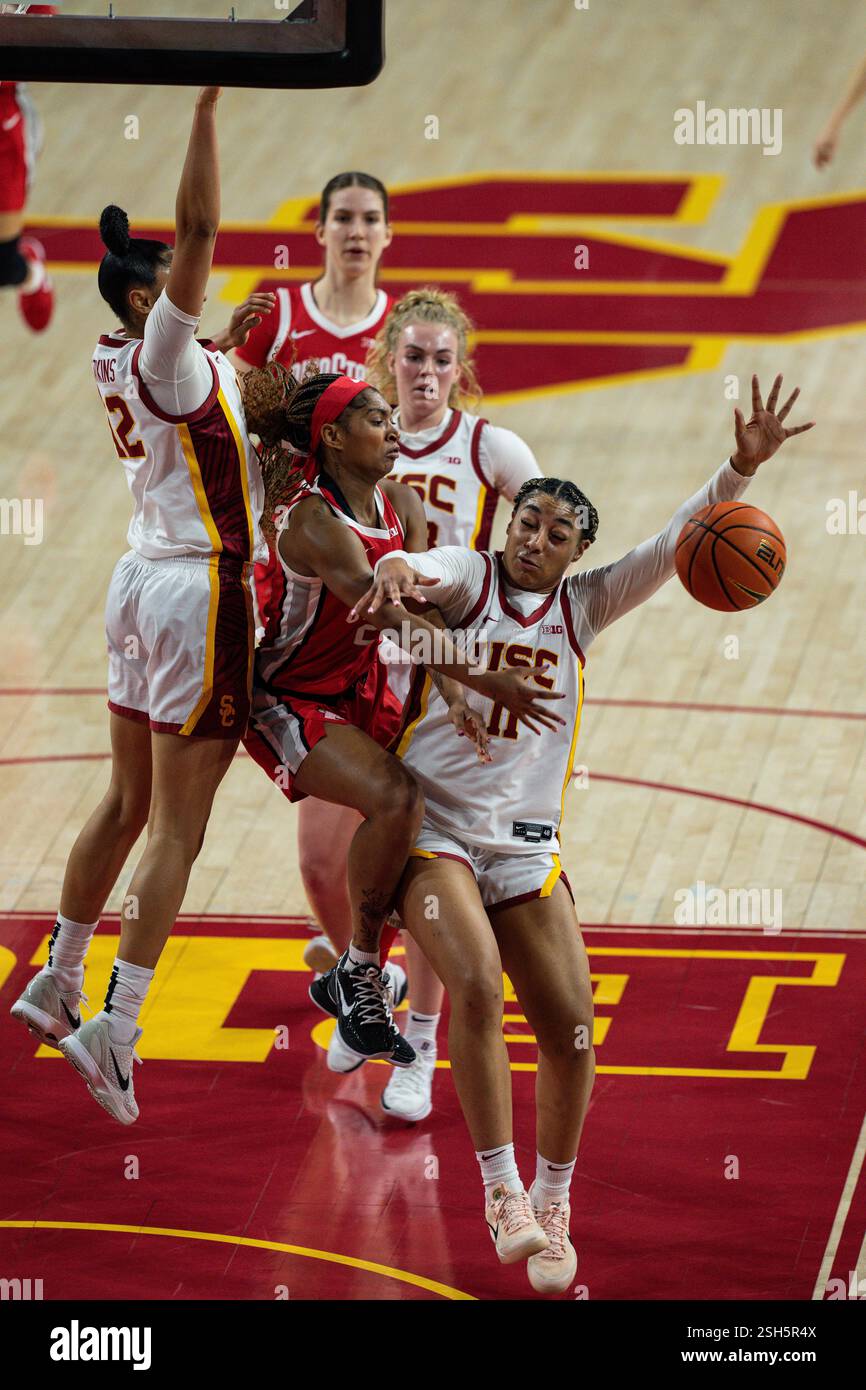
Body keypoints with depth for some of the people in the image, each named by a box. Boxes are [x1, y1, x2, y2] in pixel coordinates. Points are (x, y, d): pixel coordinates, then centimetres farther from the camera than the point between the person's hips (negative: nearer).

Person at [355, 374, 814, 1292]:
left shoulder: (583, 605, 8)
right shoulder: (469, 576, 0)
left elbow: (672, 546, 0)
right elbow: (424, 570, -22)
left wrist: (740, 471, -14)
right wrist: (395, 570, -47)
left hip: (526, 845, 4)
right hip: (432, 827, -4)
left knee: (569, 1026, -6)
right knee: (477, 986, -25)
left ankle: (551, 1206, 12)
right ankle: (501, 1192, -17)